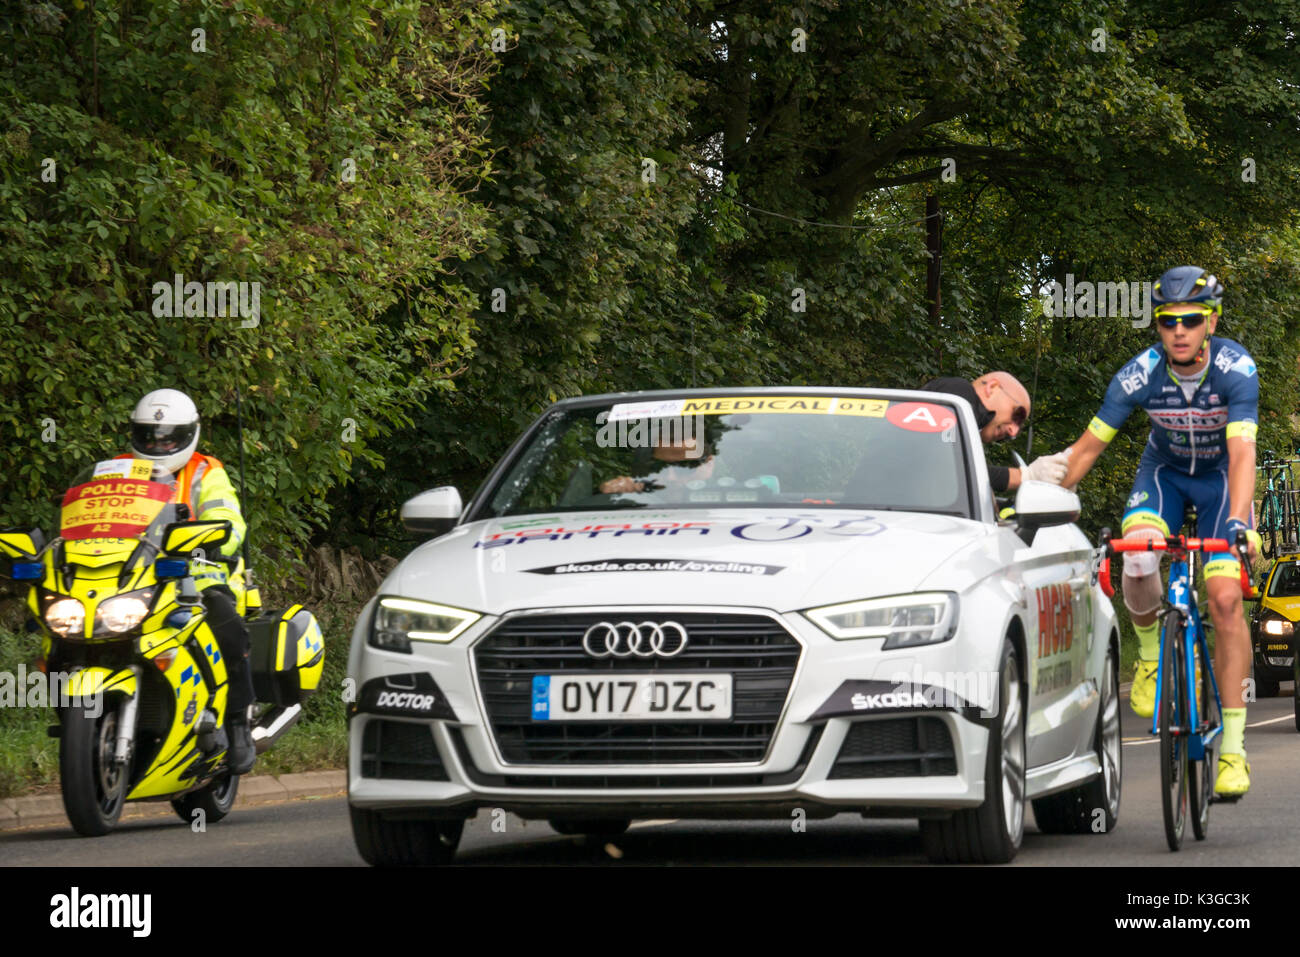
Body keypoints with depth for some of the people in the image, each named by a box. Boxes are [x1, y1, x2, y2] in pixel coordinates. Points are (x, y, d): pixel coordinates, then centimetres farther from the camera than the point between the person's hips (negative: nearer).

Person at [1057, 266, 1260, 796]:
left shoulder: (1235, 369, -29)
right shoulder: (1141, 374, -24)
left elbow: (1241, 453, -38)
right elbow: (1087, 447, -17)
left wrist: (1237, 521, -53)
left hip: (1220, 477, -1)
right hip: (1164, 471, 1)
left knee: (1225, 601, -16)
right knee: (1137, 559, -31)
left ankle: (1233, 747, -10)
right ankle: (1150, 652, 1)